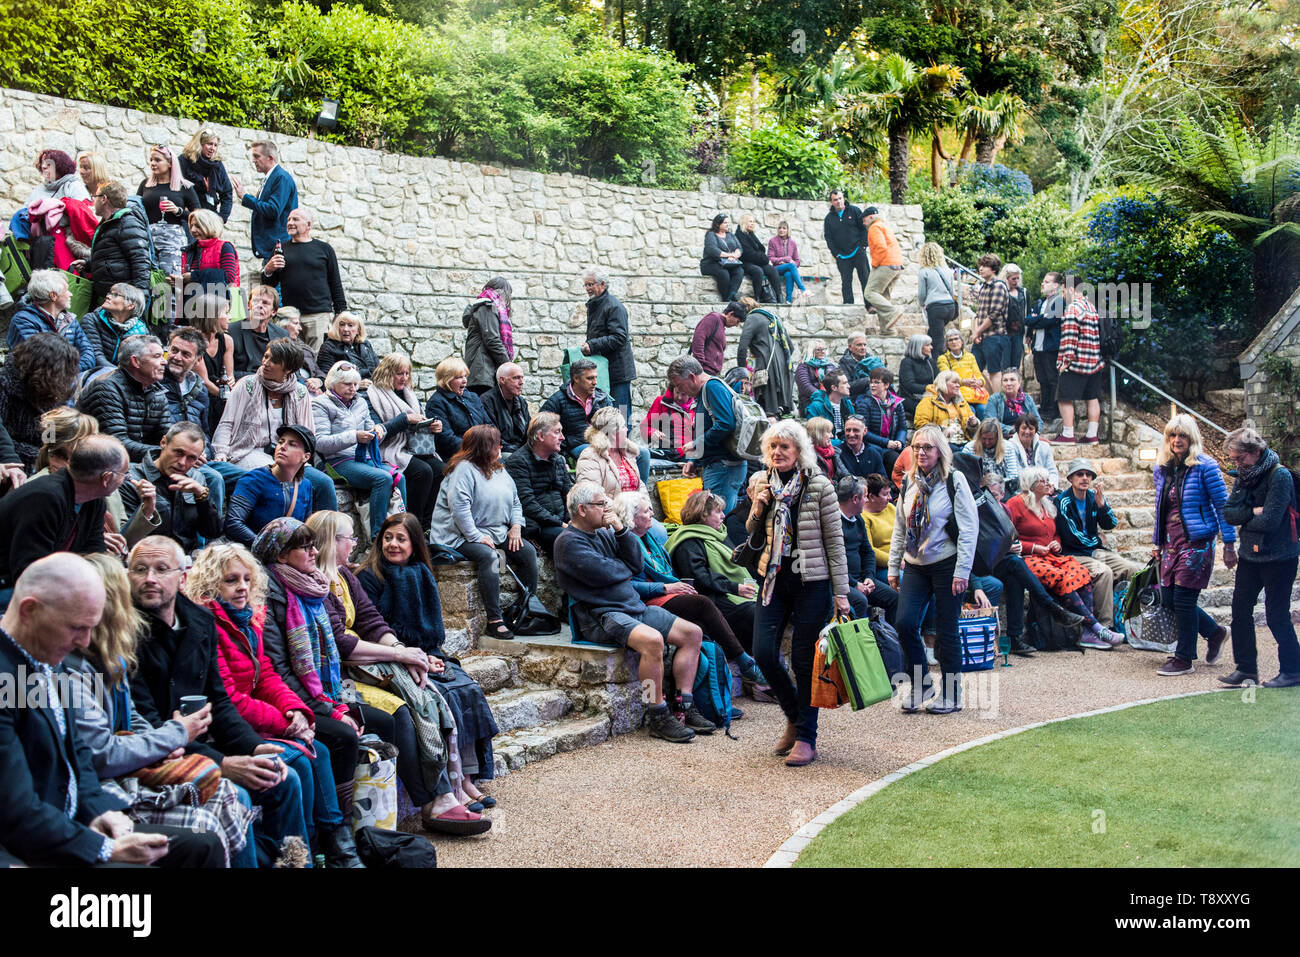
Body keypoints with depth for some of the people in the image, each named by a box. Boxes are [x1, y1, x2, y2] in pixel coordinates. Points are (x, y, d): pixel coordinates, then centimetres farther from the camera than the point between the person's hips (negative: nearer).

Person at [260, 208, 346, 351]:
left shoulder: (324, 248, 10)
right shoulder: (281, 249, 15)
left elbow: (336, 284, 10)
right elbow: (268, 285, 18)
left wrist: (341, 313, 4)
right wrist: (268, 270, -4)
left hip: (319, 315, -2)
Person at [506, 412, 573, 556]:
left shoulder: (558, 459, 20)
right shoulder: (518, 462, -5)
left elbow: (569, 492, 21)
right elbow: (527, 503, -13)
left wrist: (570, 519, 1)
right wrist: (559, 523, -15)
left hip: (561, 521, 7)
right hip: (536, 526, -7)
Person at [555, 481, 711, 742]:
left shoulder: (604, 532, 18)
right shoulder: (569, 542, -7)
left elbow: (637, 563, 9)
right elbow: (602, 573, -19)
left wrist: (621, 530, -2)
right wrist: (625, 568, 2)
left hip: (635, 607, 9)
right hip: (600, 616, -9)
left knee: (693, 633, 3)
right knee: (652, 640, -34)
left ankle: (684, 706, 2)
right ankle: (657, 716, -22)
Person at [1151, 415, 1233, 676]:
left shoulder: (1204, 467, -8)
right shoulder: (1162, 469, 11)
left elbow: (1222, 505, -7)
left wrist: (1229, 542, -10)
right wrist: (1156, 542, 19)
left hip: (1197, 542, -7)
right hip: (1171, 544, 7)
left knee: (1183, 599, -7)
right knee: (1168, 600, 5)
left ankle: (1184, 659, 6)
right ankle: (1214, 631, 28)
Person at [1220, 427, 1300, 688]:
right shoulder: (1244, 476, 7)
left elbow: (1269, 521, -23)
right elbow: (1228, 512, 0)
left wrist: (1243, 519, -7)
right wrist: (1253, 512, -17)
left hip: (1278, 557, -7)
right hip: (1250, 555, 7)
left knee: (1276, 616, -1)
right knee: (1240, 610, 8)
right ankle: (1246, 669, 17)